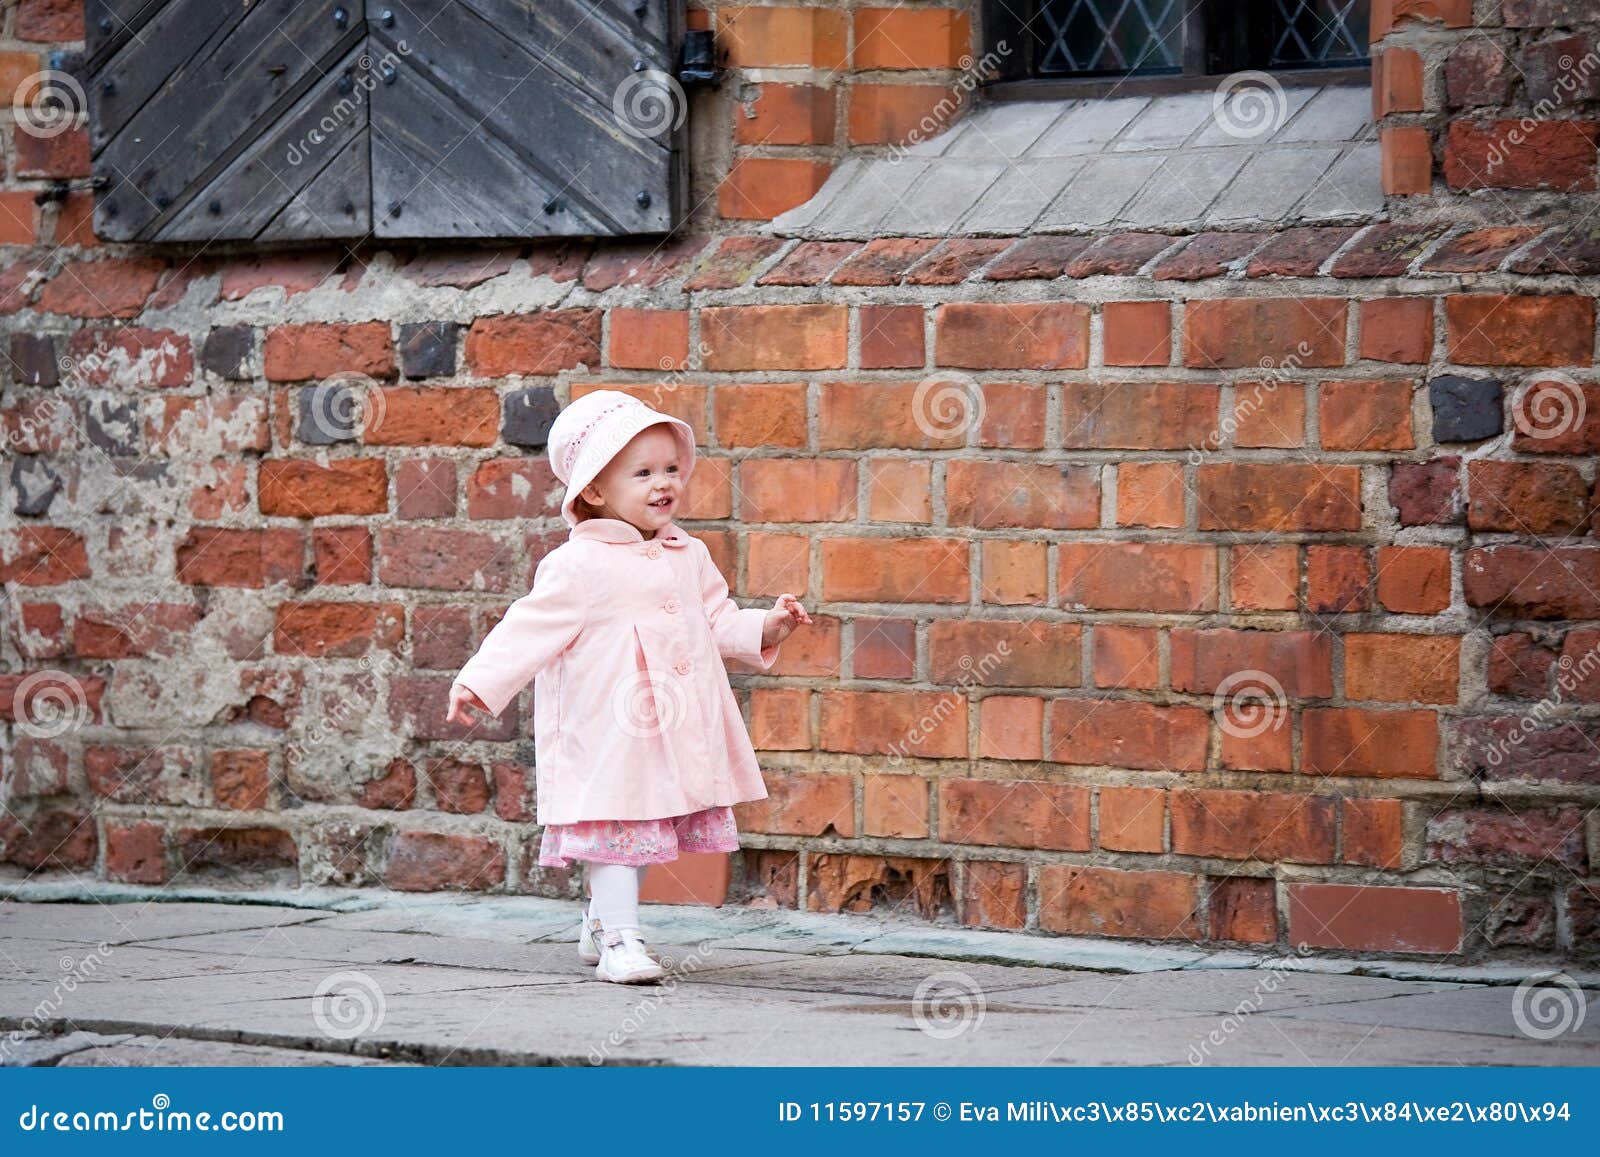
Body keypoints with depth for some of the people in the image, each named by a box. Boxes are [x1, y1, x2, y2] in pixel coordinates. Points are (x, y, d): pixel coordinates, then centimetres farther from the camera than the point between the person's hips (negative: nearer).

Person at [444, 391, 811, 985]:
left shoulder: (688, 557, 11)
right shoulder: (579, 566, -10)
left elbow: (718, 621, 20)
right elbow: (530, 627, -10)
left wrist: (765, 628, 3)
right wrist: (479, 681, -17)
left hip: (675, 730, 6)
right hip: (607, 730, -6)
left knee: (638, 836, 14)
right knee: (615, 826, -10)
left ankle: (599, 926, 29)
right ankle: (618, 940, -7)